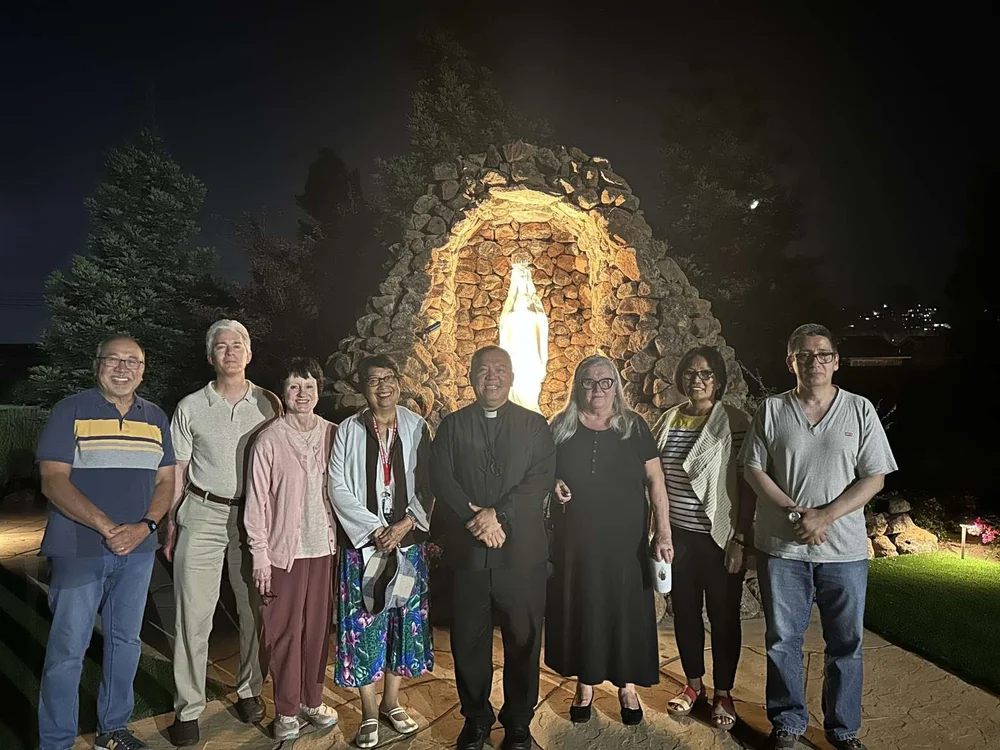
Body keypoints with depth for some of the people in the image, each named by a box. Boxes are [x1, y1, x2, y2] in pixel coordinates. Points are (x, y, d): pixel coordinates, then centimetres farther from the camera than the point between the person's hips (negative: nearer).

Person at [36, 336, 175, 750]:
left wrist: (144, 526, -11)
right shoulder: (71, 410, -5)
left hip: (138, 549, 4)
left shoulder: (155, 417, 7)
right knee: (67, 649, 2)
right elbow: (53, 481, -11)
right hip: (79, 549, -4)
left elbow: (165, 481, 7)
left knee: (125, 641, 14)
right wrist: (107, 527, -21)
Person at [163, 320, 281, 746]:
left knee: (255, 610, 9)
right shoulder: (191, 407, 2)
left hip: (254, 516, 1)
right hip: (202, 514, -1)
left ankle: (249, 692, 27)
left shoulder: (268, 404, 3)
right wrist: (171, 525, 2)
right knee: (193, 615, -1)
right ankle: (188, 710, 12)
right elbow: (178, 471, 6)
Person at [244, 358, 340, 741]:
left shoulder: (331, 434, 1)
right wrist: (260, 555, -6)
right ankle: (287, 710, 25)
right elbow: (257, 501, -6)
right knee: (286, 631, 8)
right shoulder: (269, 439, -8)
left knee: (318, 627, 13)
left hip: (323, 546, 3)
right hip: (285, 549, -3)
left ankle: (312, 700, 31)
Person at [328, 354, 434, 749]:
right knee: (364, 622, 3)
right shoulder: (349, 430, -1)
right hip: (363, 541, -1)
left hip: (407, 539, 1)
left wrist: (406, 524, -12)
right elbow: (338, 486, -5)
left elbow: (427, 483, 0)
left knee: (404, 619, 10)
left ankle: (391, 701, 29)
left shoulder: (416, 427, 1)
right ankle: (369, 711, 19)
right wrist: (375, 529, -11)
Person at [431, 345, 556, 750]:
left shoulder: (535, 425, 6)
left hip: (522, 551, 0)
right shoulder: (452, 425, 8)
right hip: (467, 550, 1)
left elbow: (541, 478, -6)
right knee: (469, 641, 11)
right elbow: (441, 478, -2)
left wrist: (498, 512, -16)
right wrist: (476, 519, -14)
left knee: (523, 640, 9)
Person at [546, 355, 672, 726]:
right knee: (580, 607, 9)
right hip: (575, 540, 1)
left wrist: (663, 531, -9)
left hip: (625, 539, 0)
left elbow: (655, 480, -2)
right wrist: (553, 483, -12)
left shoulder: (635, 426, -1)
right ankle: (585, 683, 27)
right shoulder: (562, 427, 1)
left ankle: (627, 685, 26)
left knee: (626, 607, 8)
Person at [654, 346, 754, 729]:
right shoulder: (668, 419, 4)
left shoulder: (735, 422, -11)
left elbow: (748, 486, -10)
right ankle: (693, 683, 35)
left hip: (719, 537, -4)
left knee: (723, 615, 10)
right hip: (677, 536, 4)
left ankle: (723, 692, 29)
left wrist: (740, 540, -12)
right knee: (684, 610, 15)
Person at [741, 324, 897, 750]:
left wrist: (826, 516, -14)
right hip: (782, 548, 0)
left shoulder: (860, 410, 0)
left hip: (844, 550, 0)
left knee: (846, 643, 12)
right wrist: (795, 513, -13)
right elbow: (754, 470, -1)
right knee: (783, 640, 11)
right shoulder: (772, 410, 0)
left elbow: (874, 477, -3)